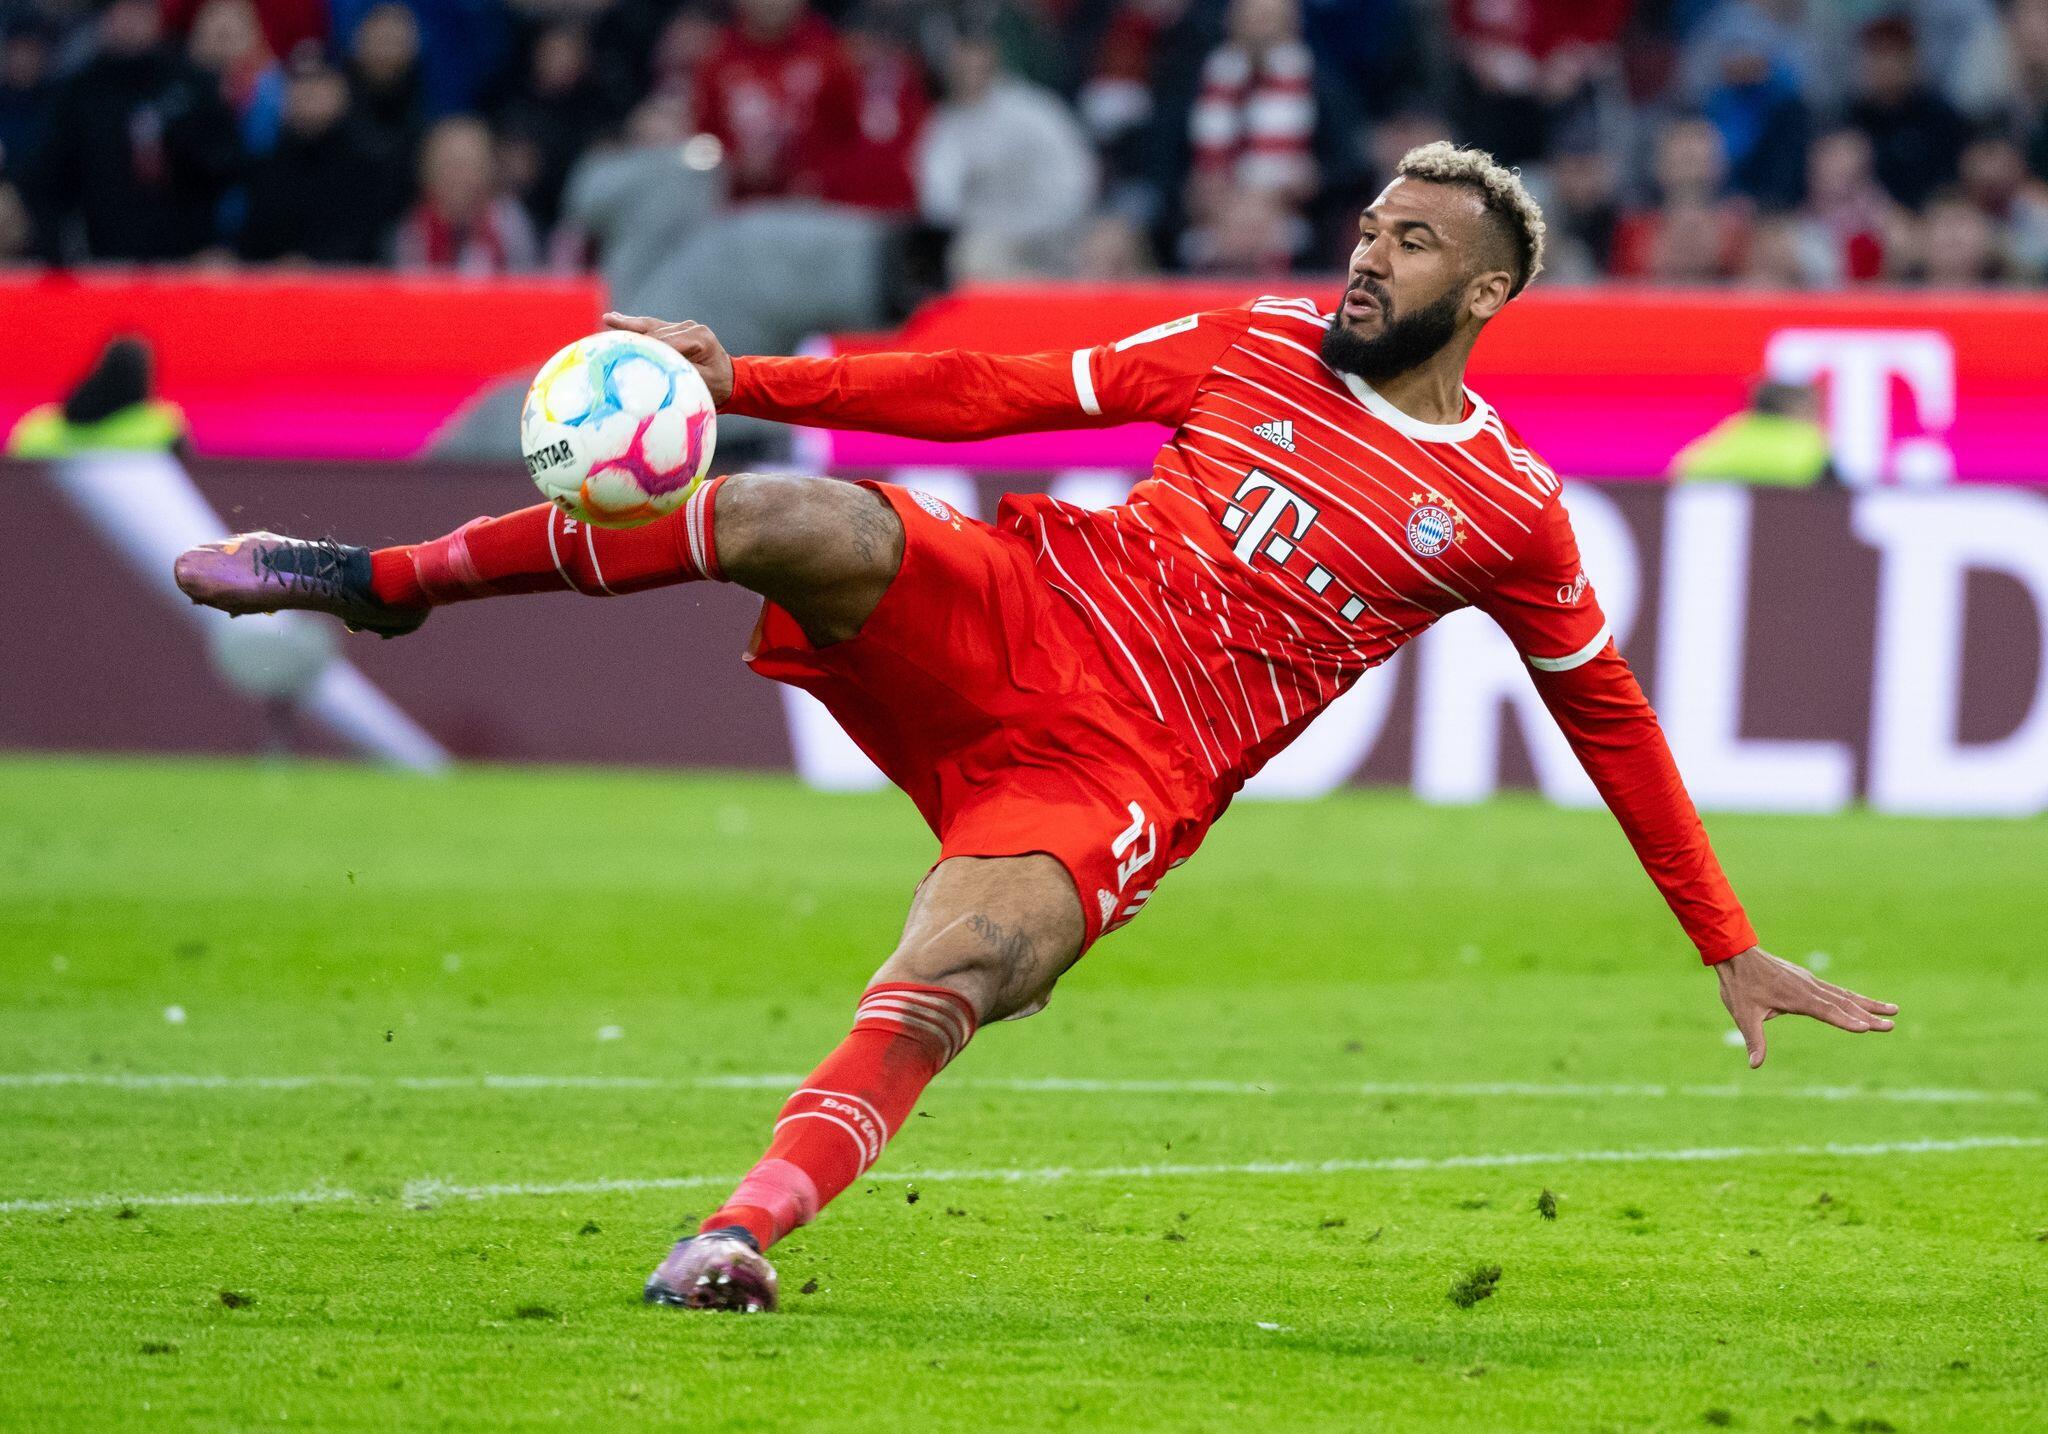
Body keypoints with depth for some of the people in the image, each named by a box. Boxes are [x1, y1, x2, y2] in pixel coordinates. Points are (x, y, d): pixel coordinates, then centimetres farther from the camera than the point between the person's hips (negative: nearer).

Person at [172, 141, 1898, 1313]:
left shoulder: (1509, 514, 8)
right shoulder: (1254, 345, 13)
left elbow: (1613, 721, 18)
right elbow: (1003, 392, 13)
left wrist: (1733, 949, 18)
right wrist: (742, 379, 5)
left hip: (1124, 775, -1)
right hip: (1021, 609, 1)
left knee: (947, 978, -32)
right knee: (810, 520, -27)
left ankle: (742, 1231, -39)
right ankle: (383, 576, -15)